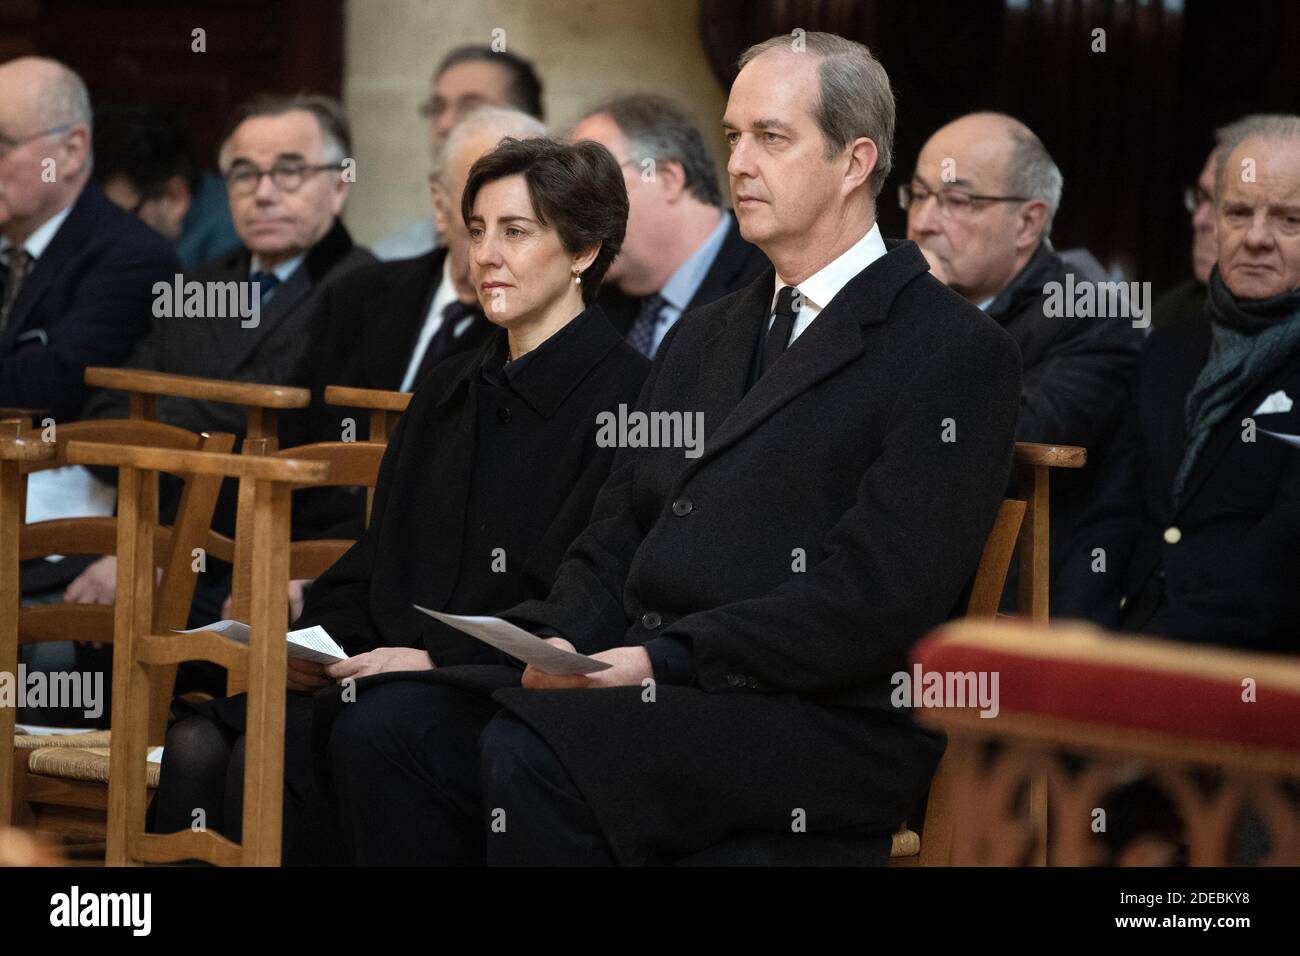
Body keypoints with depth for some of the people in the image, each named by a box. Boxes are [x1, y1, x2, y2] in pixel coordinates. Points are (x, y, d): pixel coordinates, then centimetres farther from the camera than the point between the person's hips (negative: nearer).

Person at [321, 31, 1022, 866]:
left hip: (829, 721, -7)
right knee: (383, 727, -15)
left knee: (531, 752, -32)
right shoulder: (701, 342, 24)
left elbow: (875, 595, -13)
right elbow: (615, 543, 20)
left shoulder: (958, 354, -3)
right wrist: (563, 644, -3)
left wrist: (665, 660, -18)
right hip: (644, 681, 8)